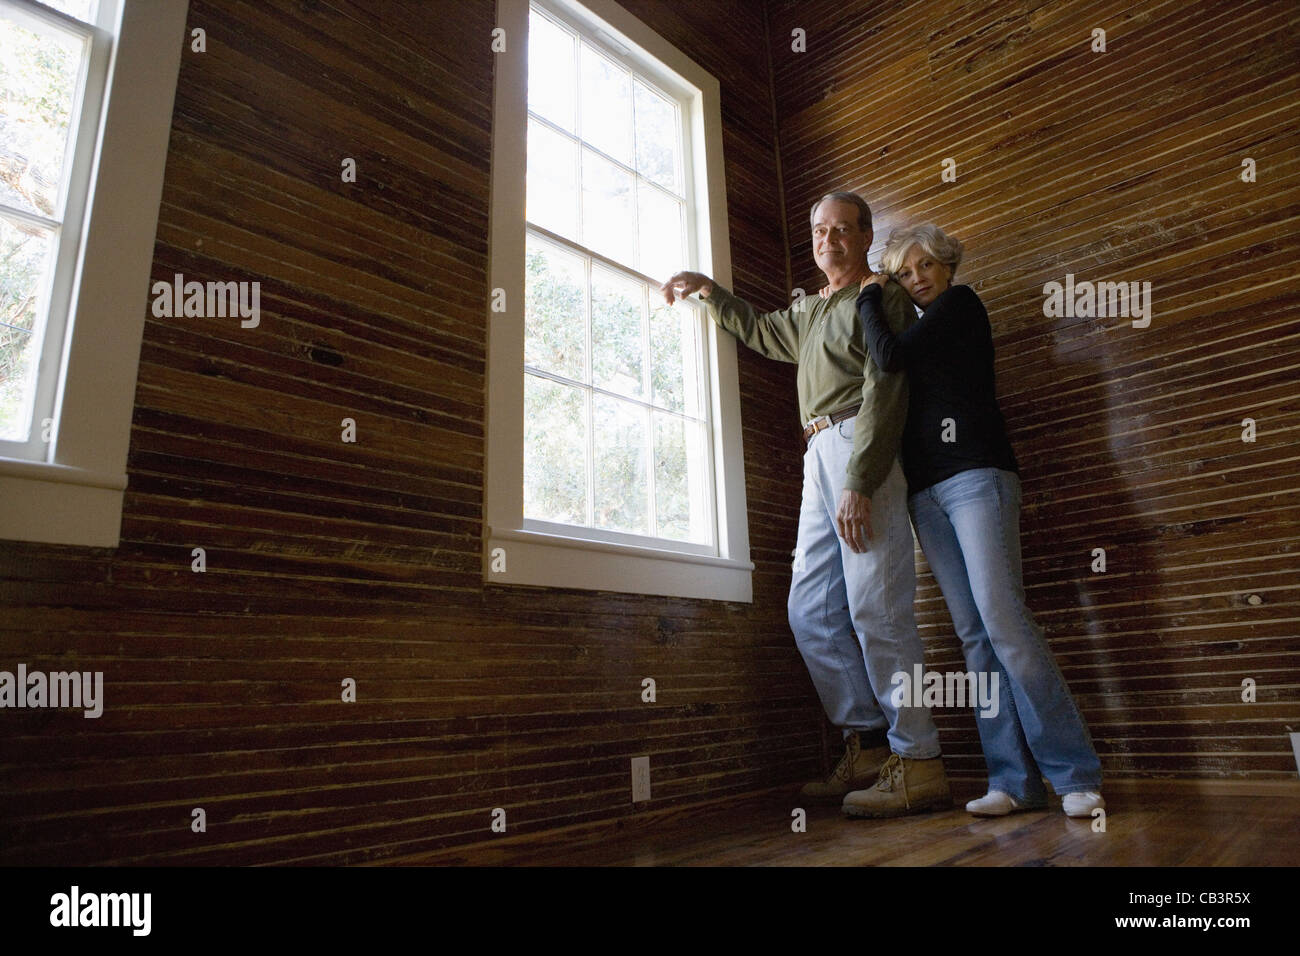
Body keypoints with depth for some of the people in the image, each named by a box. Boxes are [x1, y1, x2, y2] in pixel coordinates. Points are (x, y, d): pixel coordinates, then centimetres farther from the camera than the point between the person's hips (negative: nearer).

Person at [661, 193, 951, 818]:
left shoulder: (883, 298, 2)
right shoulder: (811, 314, 28)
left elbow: (884, 391, -11)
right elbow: (759, 330, 47)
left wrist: (859, 482, -21)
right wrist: (706, 288, 38)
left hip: (858, 450, -9)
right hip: (818, 458, 9)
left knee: (876, 609, -13)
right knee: (810, 611, 4)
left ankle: (918, 765, -6)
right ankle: (868, 747, 10)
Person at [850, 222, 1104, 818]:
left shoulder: (961, 302, 6)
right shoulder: (917, 333, 27)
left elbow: (891, 357, -7)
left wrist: (868, 300, 7)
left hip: (975, 473, -7)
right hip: (925, 491, 7)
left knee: (1001, 617, -17)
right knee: (973, 634, -1)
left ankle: (1075, 774, -9)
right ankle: (1015, 780, -1)